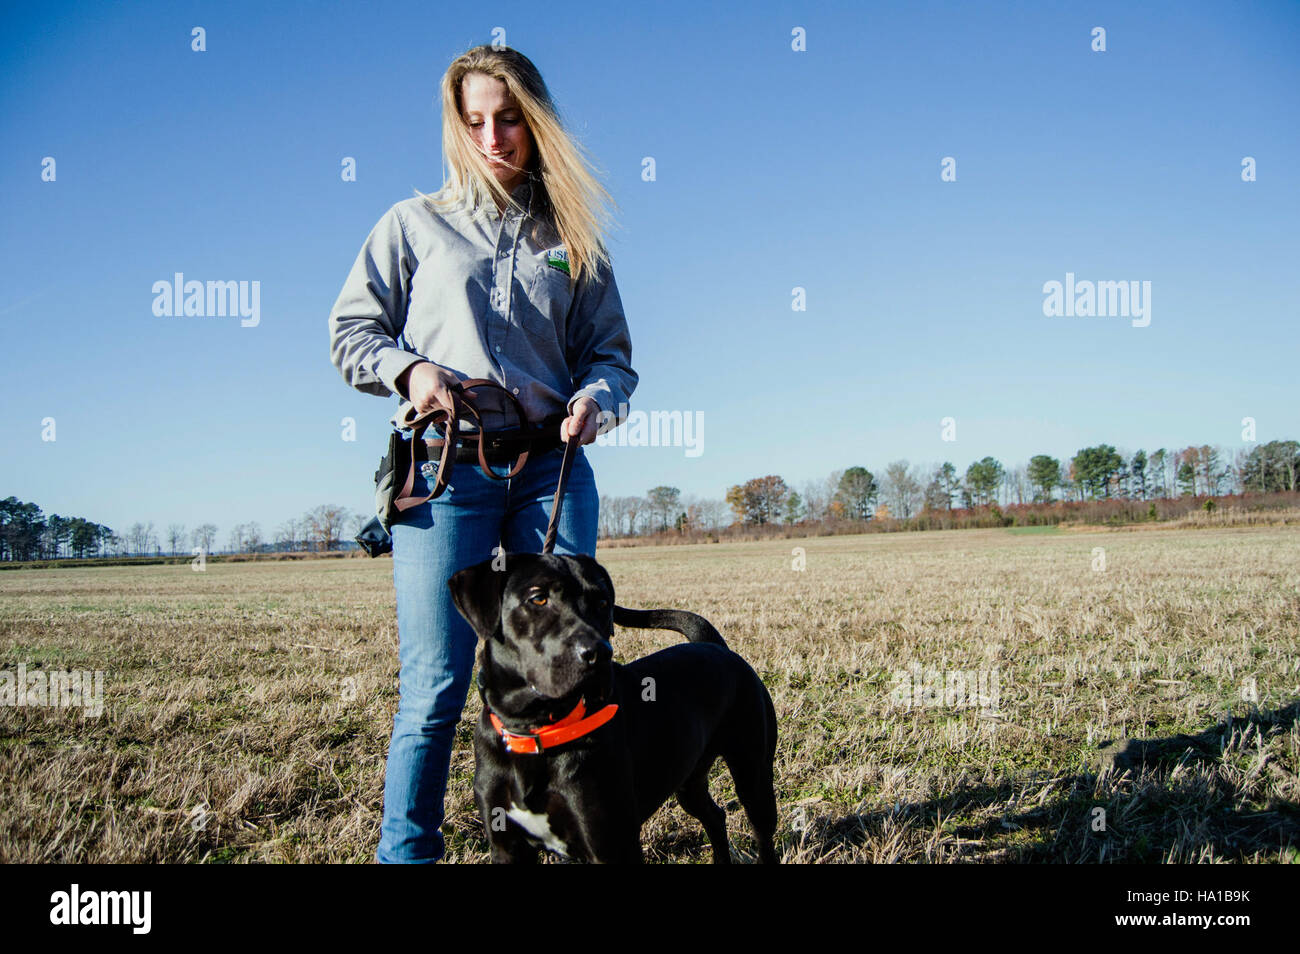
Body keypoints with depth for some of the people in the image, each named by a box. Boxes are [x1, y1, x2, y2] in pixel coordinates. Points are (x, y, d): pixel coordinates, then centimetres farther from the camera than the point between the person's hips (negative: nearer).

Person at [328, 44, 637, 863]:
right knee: (436, 685, -6)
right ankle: (407, 850, 6)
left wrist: (597, 400, -6)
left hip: (552, 465, 3)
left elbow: (613, 354, 16)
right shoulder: (415, 224, 12)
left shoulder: (572, 239, 17)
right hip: (447, 466, -2)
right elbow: (350, 332, 11)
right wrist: (408, 369, -9)